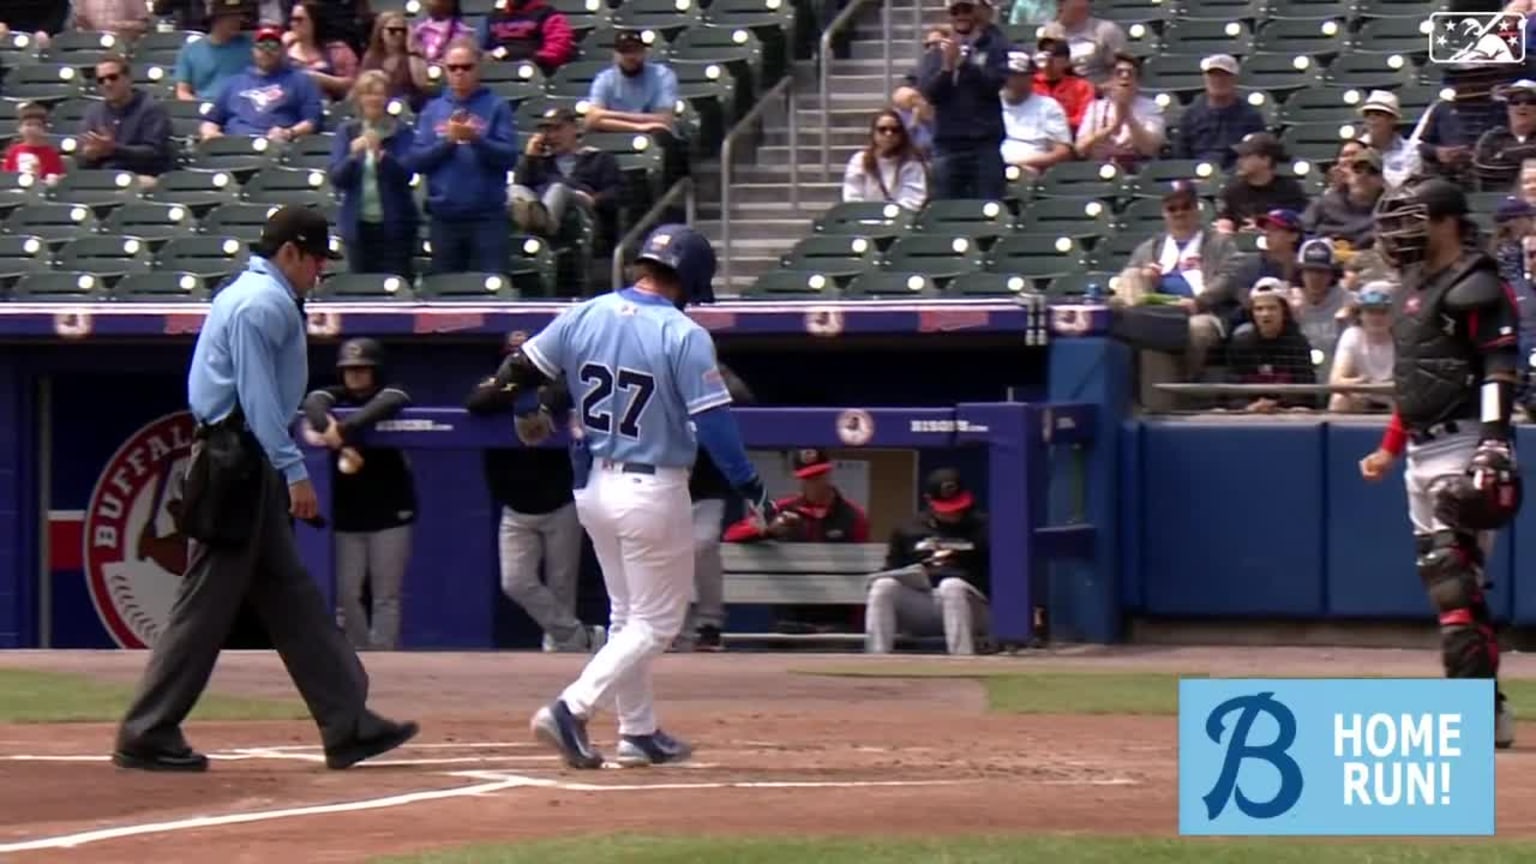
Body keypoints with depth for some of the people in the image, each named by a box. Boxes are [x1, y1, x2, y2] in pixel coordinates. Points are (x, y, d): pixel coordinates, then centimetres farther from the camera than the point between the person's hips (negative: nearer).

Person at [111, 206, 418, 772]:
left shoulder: (247, 294, 20)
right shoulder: (266, 304, -12)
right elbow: (257, 397, -19)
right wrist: (293, 471, -21)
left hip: (243, 467, 11)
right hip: (239, 466, -11)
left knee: (290, 595, 9)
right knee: (207, 601, -8)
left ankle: (347, 725, 10)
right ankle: (146, 734, -5)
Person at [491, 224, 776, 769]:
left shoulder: (583, 317, 0)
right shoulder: (685, 336, -16)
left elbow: (514, 373, 8)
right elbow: (714, 422, -18)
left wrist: (529, 410, 30)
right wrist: (751, 487, -8)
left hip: (593, 485, 7)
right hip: (653, 490, -7)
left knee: (627, 613, 21)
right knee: (656, 621, 3)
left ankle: (639, 733, 24)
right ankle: (571, 709, -13)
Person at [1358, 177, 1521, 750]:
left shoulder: (1475, 288, -9)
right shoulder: (1415, 287, 19)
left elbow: (1500, 372, -17)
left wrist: (1493, 451, -26)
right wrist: (1390, 449, 27)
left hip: (1461, 448, -10)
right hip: (1421, 452, 10)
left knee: (1454, 578, -14)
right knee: (1441, 577, 7)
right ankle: (1487, 712, 11)